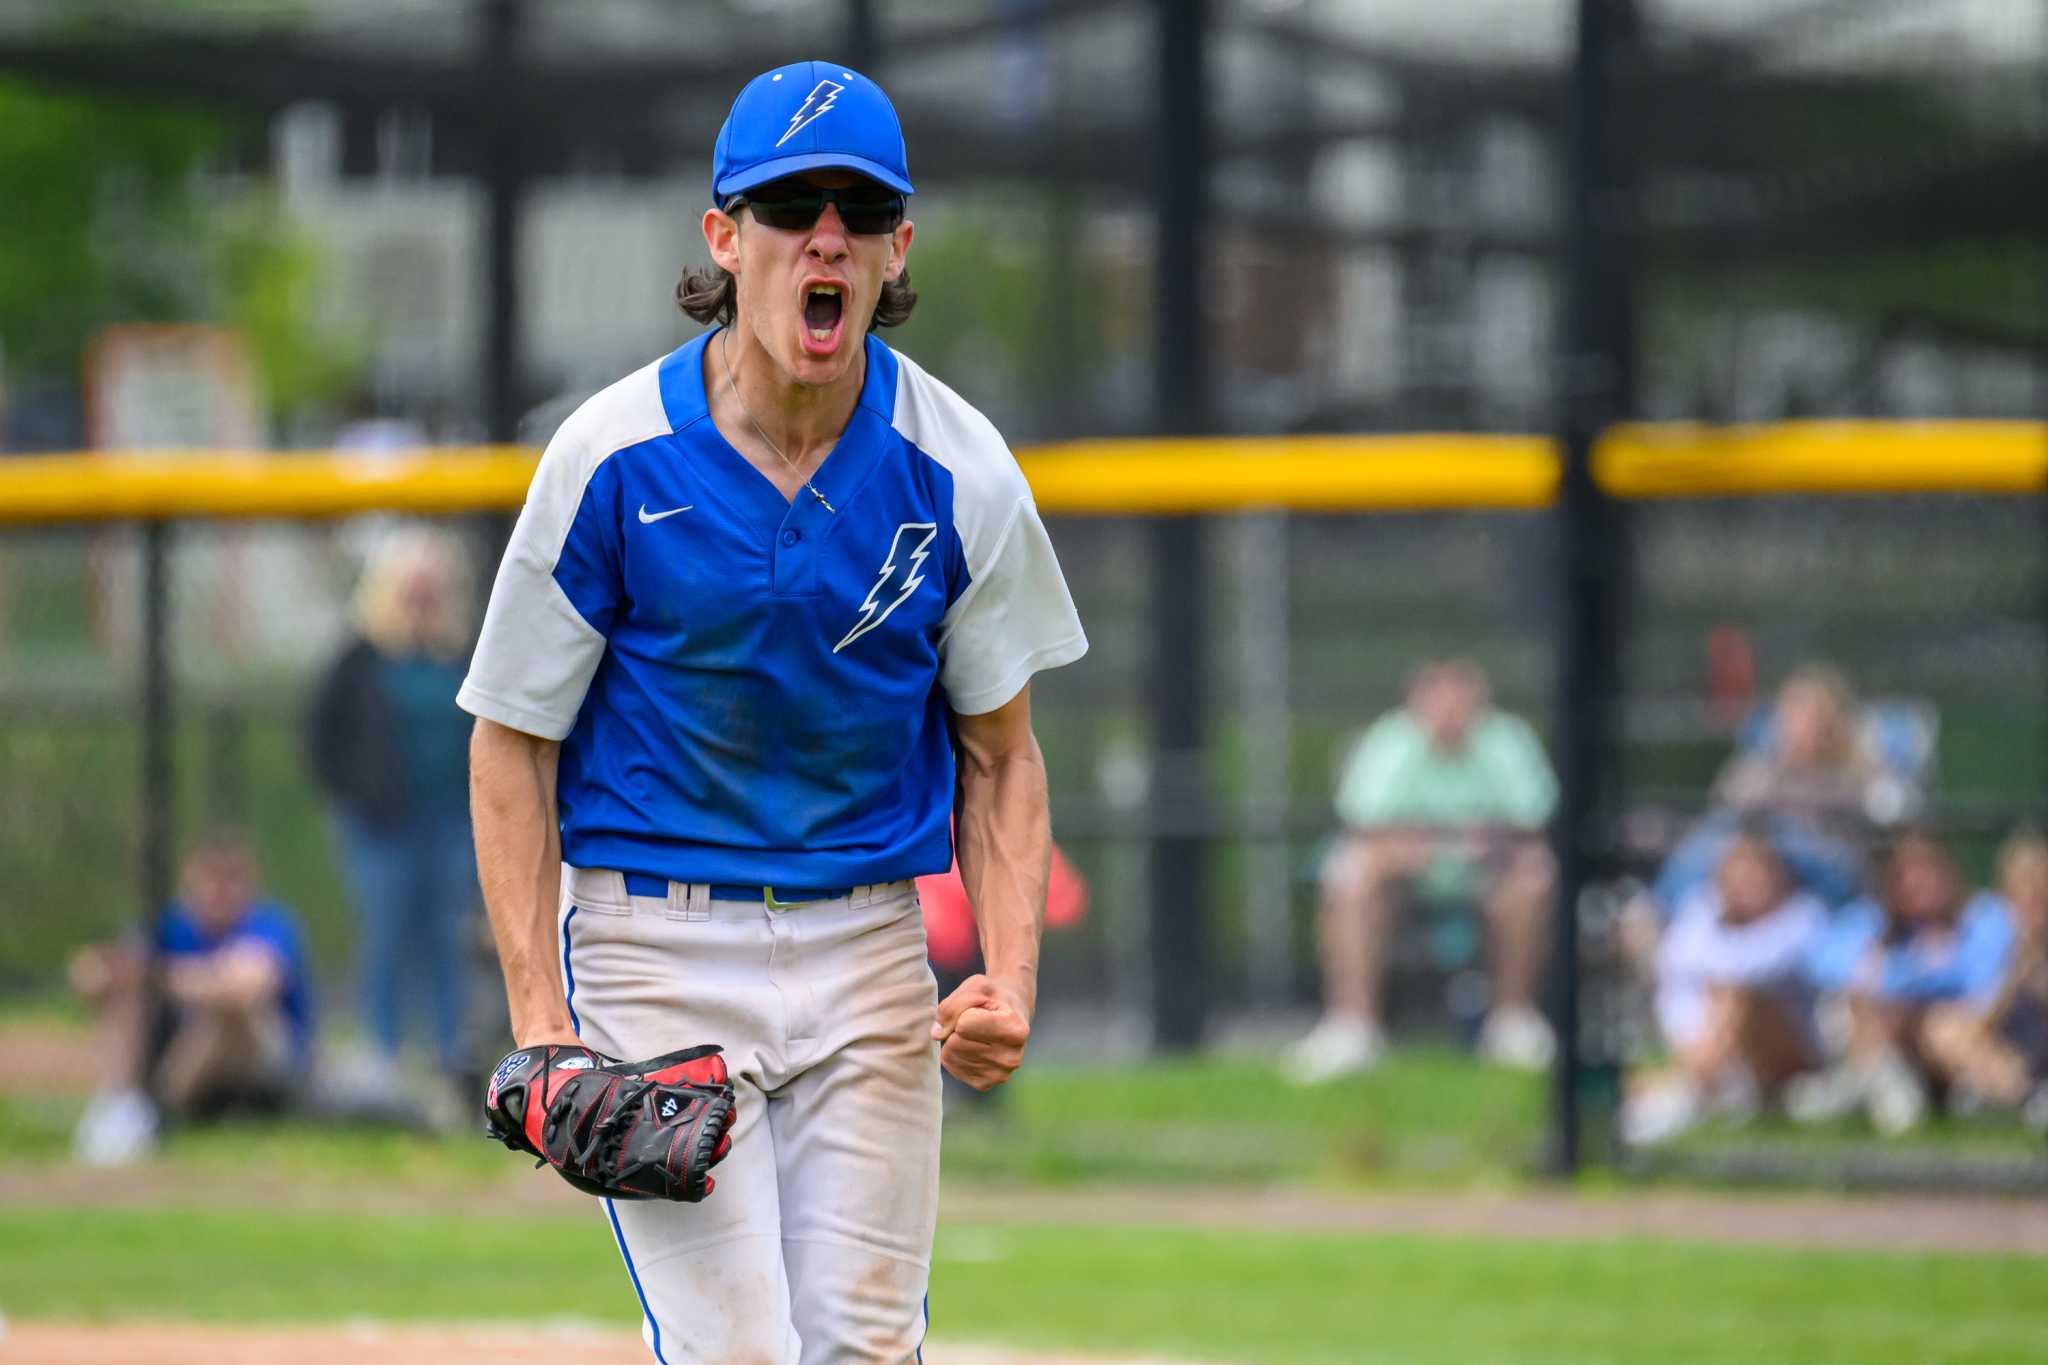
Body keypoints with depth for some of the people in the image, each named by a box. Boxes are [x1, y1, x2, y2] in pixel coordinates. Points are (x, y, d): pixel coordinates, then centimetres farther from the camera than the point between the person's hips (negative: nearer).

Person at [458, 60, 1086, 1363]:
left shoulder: (959, 471, -4)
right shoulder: (612, 458, -11)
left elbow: (999, 753, 6)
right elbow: (512, 746, -3)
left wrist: (1013, 978, -10)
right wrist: (539, 1022, -12)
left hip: (869, 950, 3)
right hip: (656, 945, -3)